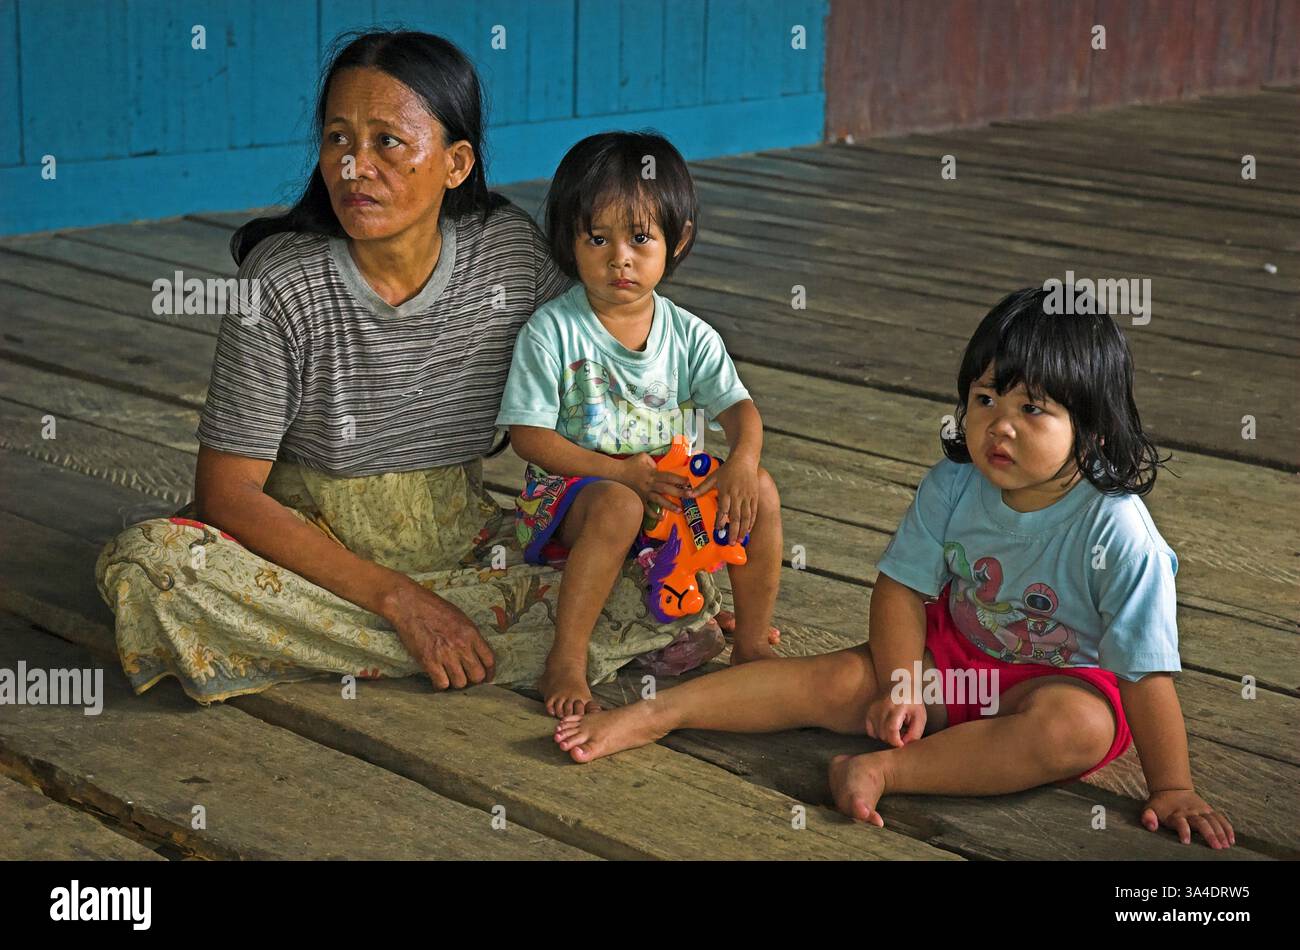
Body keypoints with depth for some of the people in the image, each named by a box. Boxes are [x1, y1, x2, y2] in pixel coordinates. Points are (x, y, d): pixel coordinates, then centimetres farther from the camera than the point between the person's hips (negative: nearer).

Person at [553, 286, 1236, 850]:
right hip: (953, 652, 4)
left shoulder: (1116, 529, -26)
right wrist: (900, 686, -15)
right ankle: (653, 714, -6)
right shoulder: (952, 488, -13)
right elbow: (900, 587, -3)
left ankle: (885, 769, -35)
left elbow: (1147, 673, -24)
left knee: (1075, 728, -37)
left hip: (1063, 678, -4)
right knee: (835, 681, -12)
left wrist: (1172, 790, -23)